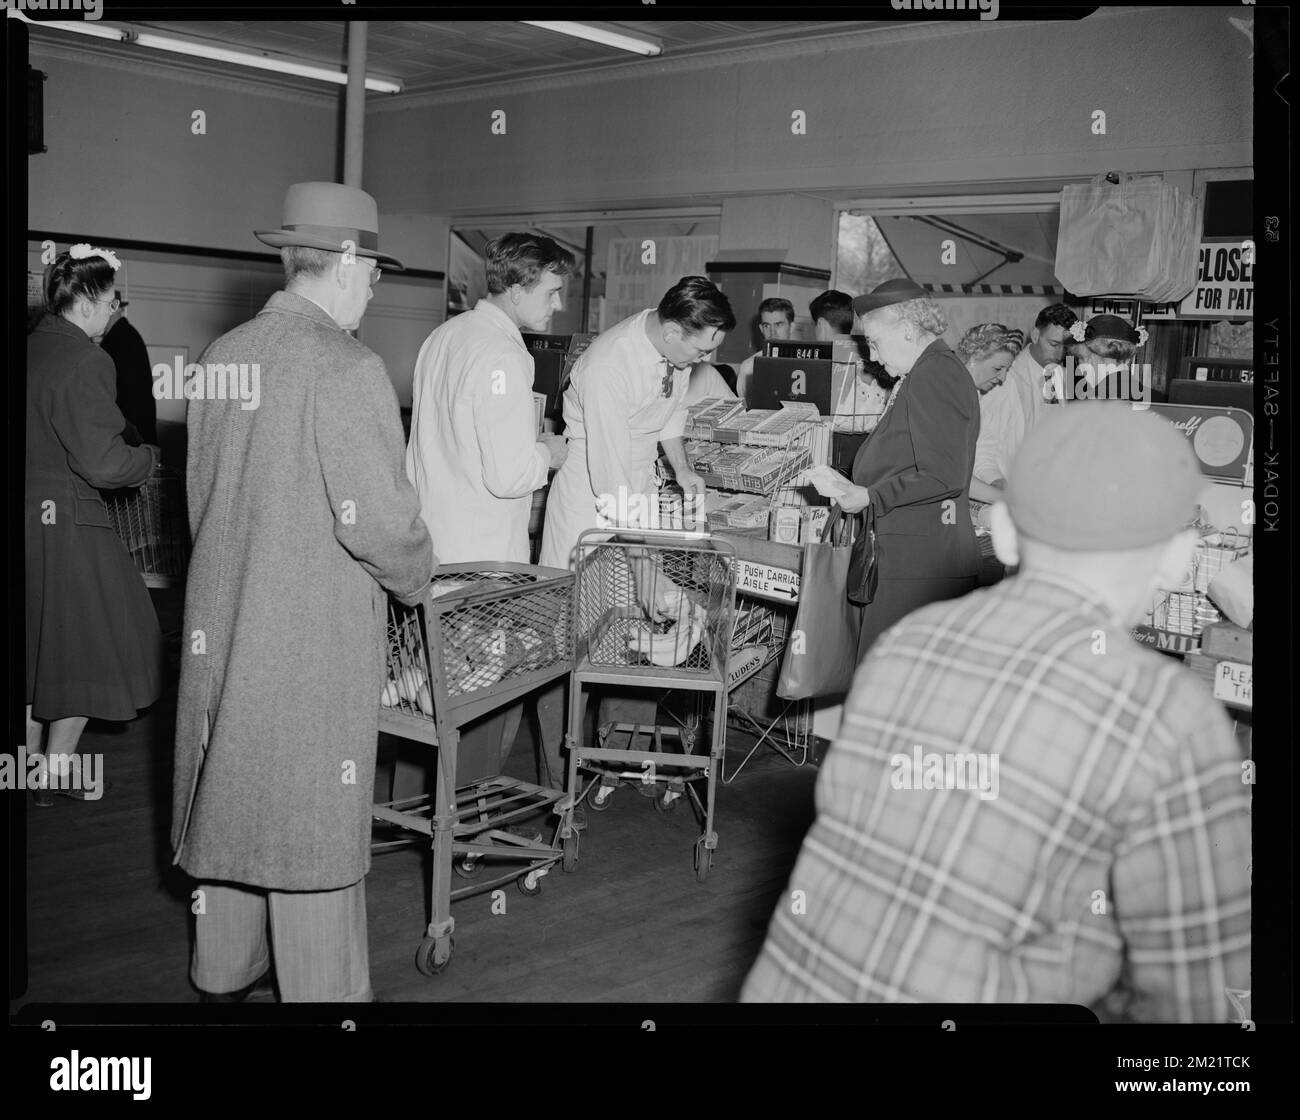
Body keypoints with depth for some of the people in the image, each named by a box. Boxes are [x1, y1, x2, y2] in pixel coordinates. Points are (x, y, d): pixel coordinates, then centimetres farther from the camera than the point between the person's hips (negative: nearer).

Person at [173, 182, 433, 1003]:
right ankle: (321, 989, 19)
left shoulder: (222, 355, 3)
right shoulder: (349, 369, -18)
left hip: (222, 620, 7)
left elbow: (201, 492, 9)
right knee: (313, 815, 5)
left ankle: (224, 973, 36)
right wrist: (416, 577, -1)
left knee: (231, 794, 19)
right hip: (317, 633, -7)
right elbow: (378, 517, -19)